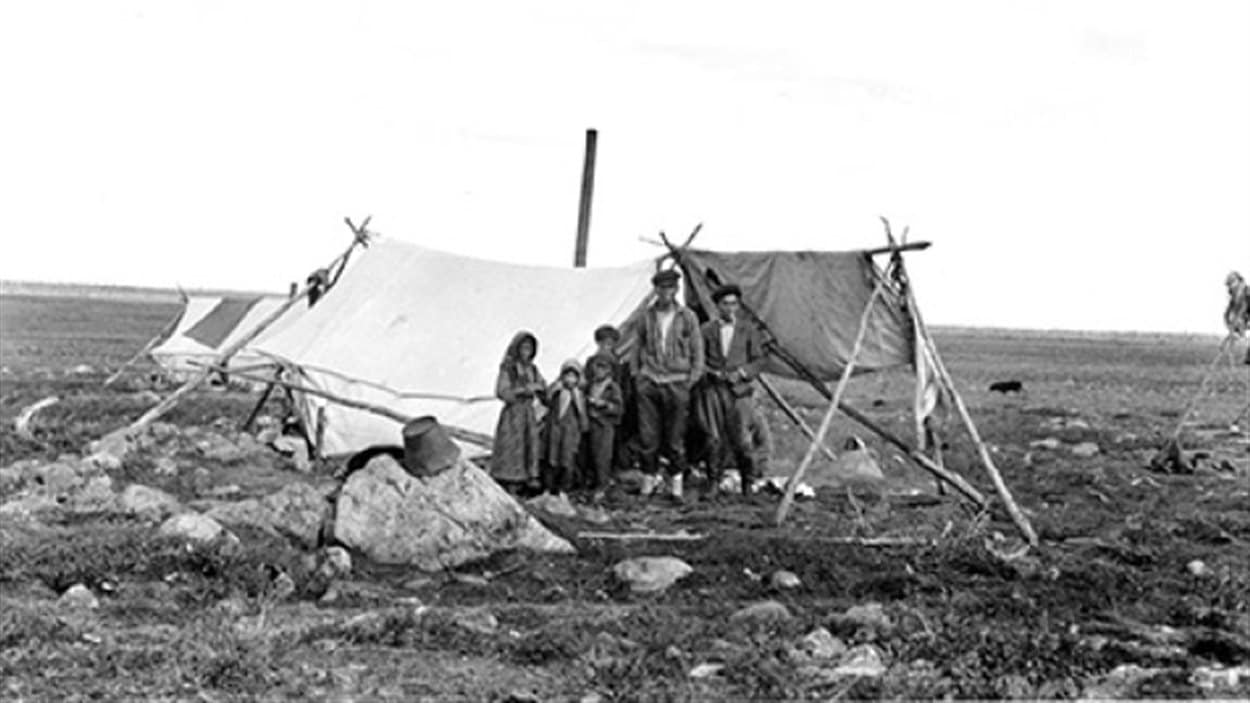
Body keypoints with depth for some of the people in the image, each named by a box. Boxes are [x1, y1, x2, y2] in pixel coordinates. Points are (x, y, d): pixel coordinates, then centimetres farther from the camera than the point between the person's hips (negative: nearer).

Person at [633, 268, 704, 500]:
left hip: (676, 383, -1)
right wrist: (636, 374, 10)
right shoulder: (647, 316, 6)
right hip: (648, 383, 2)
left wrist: (692, 379, -1)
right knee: (647, 435, -2)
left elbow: (697, 351, 5)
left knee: (675, 437, 1)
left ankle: (676, 482, 12)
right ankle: (649, 479, 11)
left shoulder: (687, 317, 1)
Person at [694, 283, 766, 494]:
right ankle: (713, 484, 9)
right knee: (714, 439, -2)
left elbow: (758, 360, 8)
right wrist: (713, 373, -9)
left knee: (741, 439, -7)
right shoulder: (706, 330, 7)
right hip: (713, 389, 1)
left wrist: (741, 373, -9)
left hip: (739, 390, -1)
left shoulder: (748, 330, 8)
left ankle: (749, 483, 9)